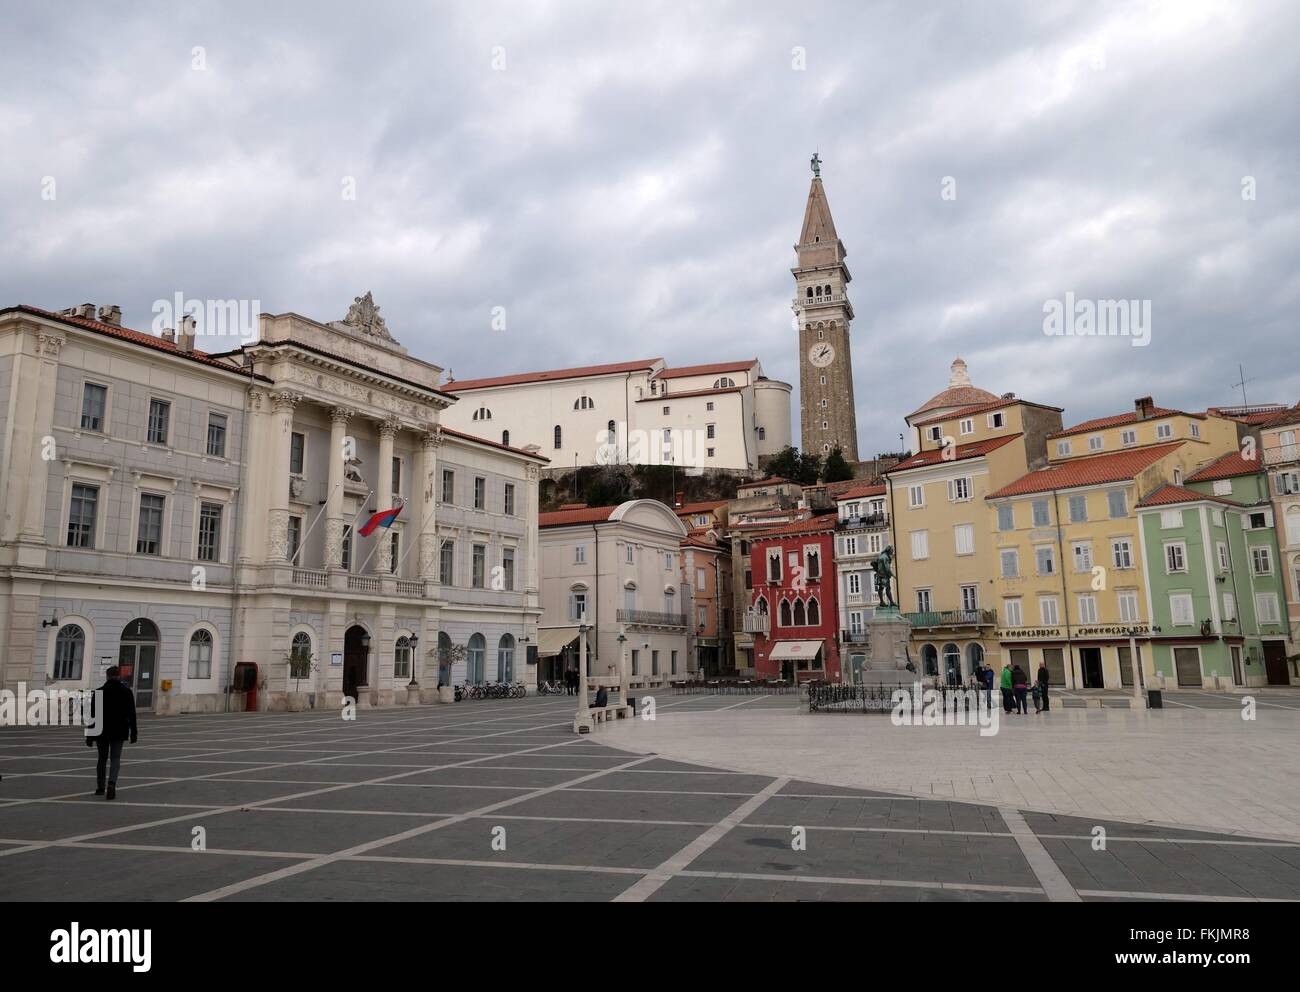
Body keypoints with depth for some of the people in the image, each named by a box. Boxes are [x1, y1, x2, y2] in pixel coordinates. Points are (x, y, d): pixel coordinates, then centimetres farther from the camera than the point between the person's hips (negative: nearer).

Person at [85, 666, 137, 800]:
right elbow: (132, 714, 0)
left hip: (102, 731, 0)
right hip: (119, 731, 0)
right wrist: (133, 732, 7)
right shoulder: (126, 692, -2)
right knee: (115, 758, 5)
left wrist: (90, 736, -1)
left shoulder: (99, 692, -6)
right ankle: (112, 783, -17)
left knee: (102, 758, 16)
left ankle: (100, 787, 24)